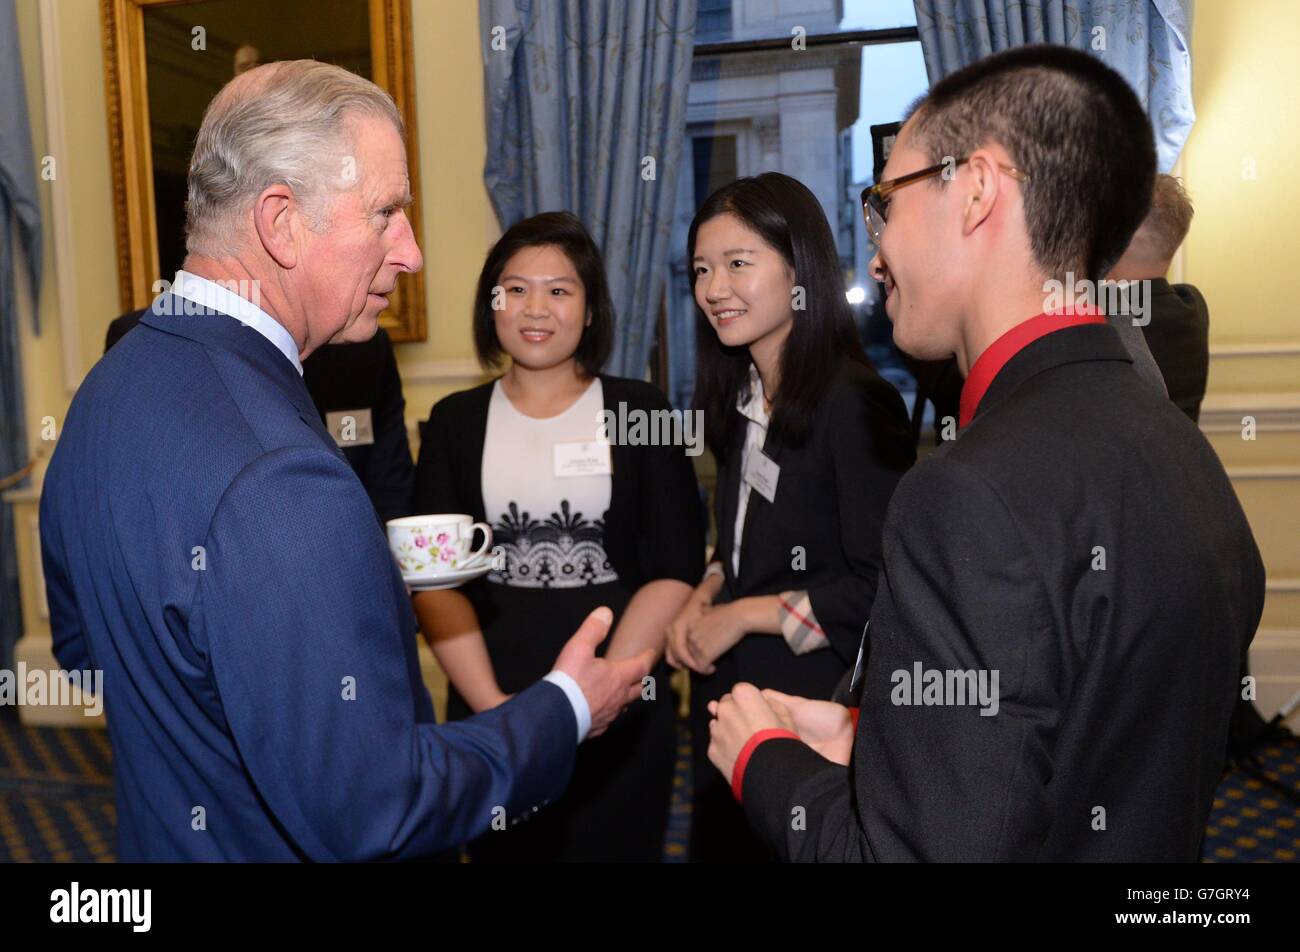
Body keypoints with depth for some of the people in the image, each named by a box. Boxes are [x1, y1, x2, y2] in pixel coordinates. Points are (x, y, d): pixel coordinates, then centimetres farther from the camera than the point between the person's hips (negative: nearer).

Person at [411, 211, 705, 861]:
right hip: (489, 710, 2)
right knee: (501, 852, 16)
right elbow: (433, 579, -1)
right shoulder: (455, 422, 3)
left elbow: (675, 570, -6)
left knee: (615, 847, 13)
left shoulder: (641, 412, -1)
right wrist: (493, 704, -13)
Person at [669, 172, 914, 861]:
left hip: (815, 702, -7)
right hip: (726, 693, 7)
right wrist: (704, 597, -1)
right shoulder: (742, 399, 6)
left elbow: (879, 588, -19)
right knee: (719, 844, 19)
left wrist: (743, 615, -14)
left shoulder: (855, 403, -18)